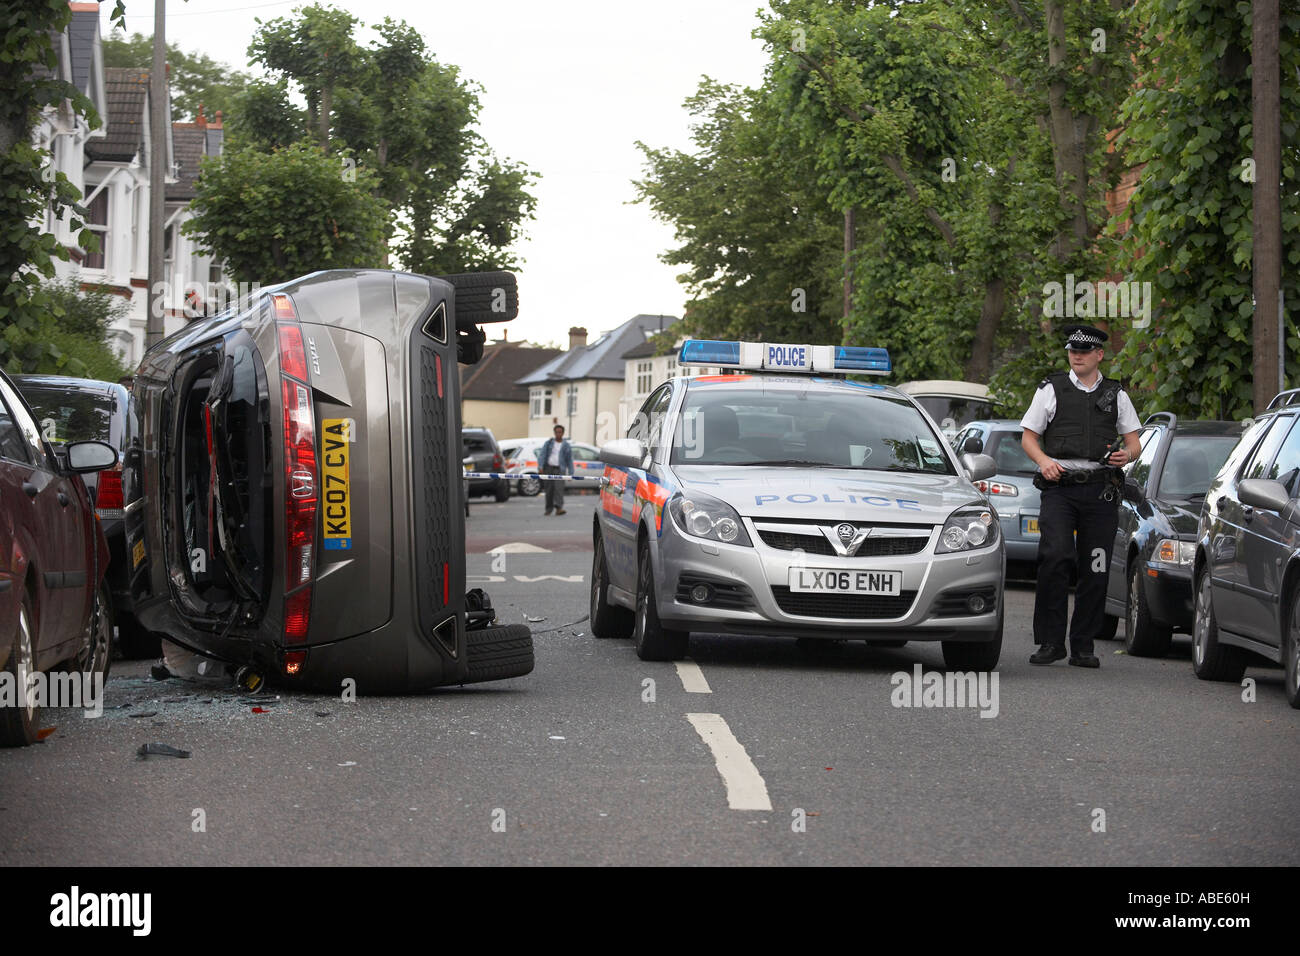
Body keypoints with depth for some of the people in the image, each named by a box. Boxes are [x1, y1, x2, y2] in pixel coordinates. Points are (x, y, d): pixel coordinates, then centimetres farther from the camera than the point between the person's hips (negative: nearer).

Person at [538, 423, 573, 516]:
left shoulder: (566, 446, 8)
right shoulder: (548, 443, 9)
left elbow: (569, 461, 9)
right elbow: (542, 455, 0)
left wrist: (570, 474, 2)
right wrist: (541, 467, -14)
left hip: (559, 470, -1)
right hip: (548, 468, 2)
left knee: (559, 488, -18)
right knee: (549, 490, 4)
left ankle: (558, 508, -29)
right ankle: (549, 509, 18)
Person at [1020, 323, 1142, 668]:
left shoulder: (1116, 394, 15)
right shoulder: (1051, 389, 9)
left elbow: (1134, 443, 16)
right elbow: (1028, 437, 9)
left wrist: (1127, 454, -8)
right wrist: (1044, 460, -11)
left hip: (1100, 490, 2)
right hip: (1059, 485, -2)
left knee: (1096, 570, -1)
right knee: (1054, 556, -19)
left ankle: (1083, 646, 8)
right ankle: (1050, 642, -13)